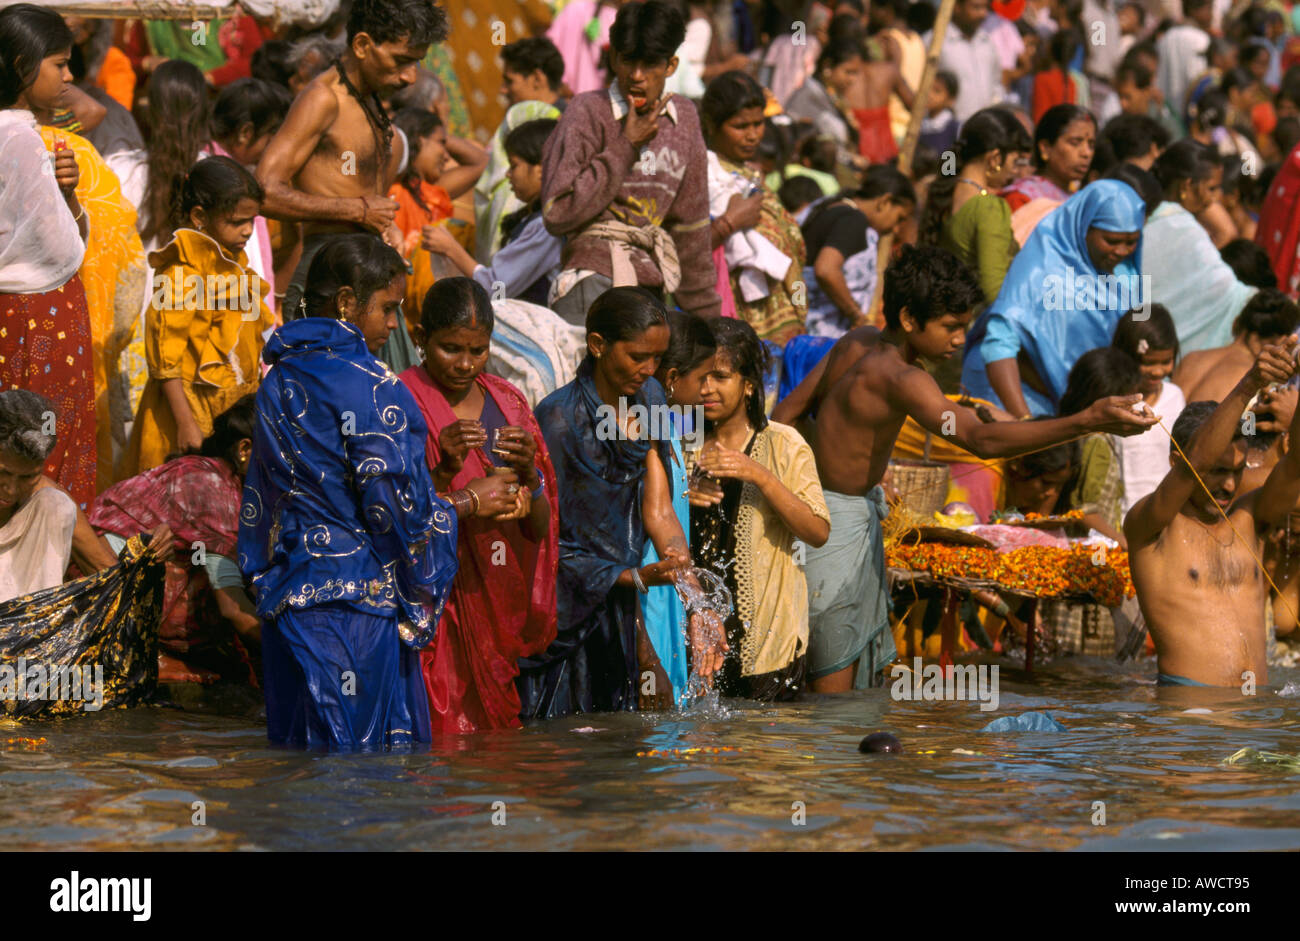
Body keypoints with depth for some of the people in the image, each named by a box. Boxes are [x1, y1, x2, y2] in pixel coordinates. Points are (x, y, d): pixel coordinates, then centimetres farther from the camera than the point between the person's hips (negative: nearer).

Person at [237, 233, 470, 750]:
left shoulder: (279, 382, 13)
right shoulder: (368, 385, -13)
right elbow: (397, 507, -14)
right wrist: (469, 503, 2)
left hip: (286, 602, 8)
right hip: (359, 601, -8)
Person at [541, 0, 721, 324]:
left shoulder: (683, 117, 15)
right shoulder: (588, 112, -2)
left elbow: (690, 224, 22)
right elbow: (557, 213, -13)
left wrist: (704, 312, 22)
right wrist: (626, 146, -8)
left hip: (652, 290, 6)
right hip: (594, 284, -6)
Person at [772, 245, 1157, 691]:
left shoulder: (858, 342, 0)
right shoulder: (900, 379, -28)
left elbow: (788, 411, 9)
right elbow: (982, 439, -42)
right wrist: (1086, 421, -49)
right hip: (835, 520, -10)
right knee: (836, 678, -7)